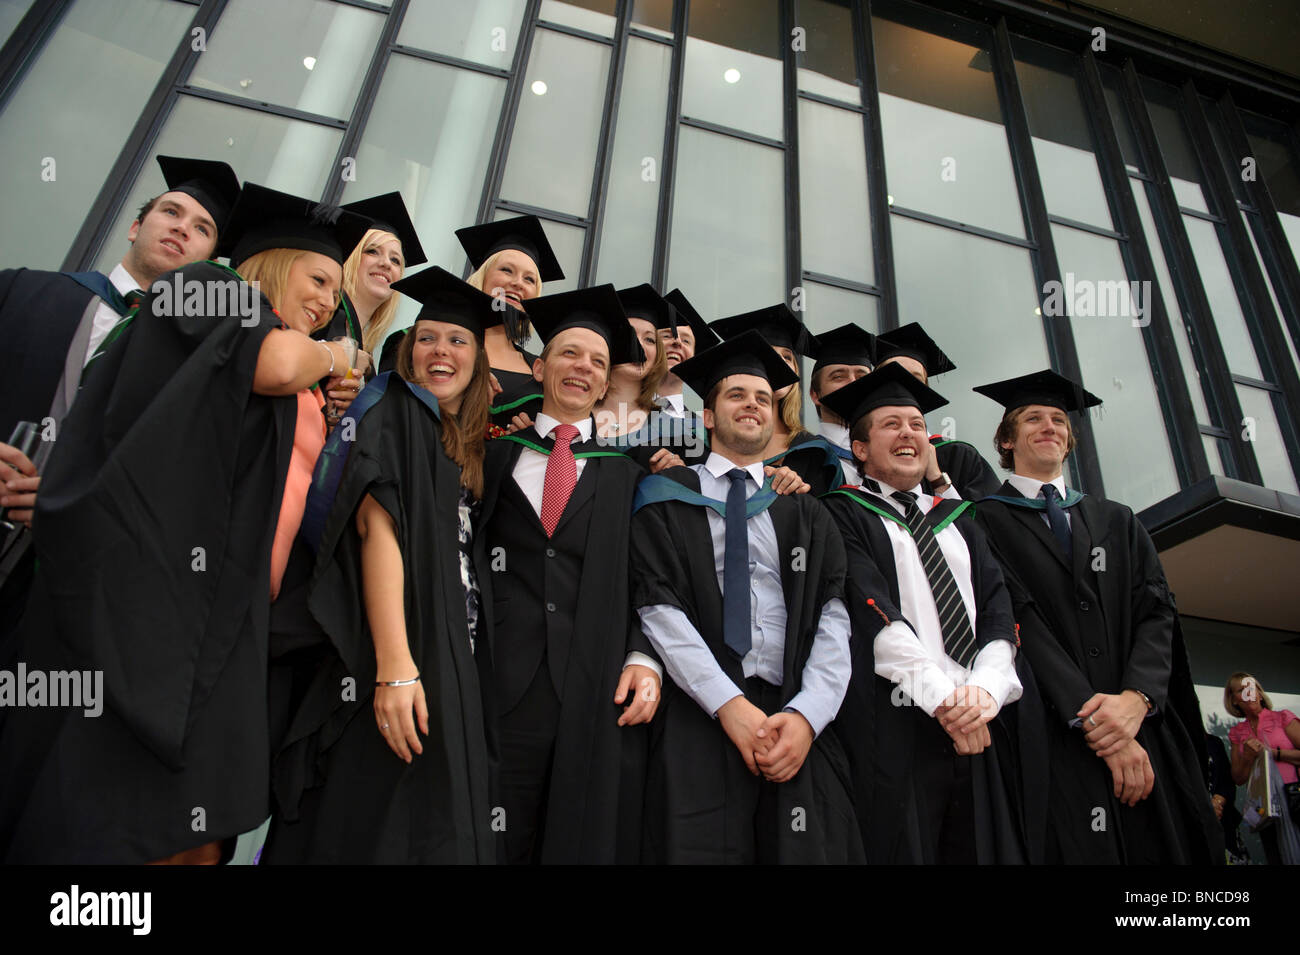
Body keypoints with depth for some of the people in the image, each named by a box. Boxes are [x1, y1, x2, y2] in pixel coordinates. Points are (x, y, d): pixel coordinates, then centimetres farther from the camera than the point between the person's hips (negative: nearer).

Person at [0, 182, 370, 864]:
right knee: (106, 822, -9)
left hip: (228, 618, 8)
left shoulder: (307, 399, 27)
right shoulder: (209, 290, 7)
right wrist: (326, 355, 7)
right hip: (149, 585, -8)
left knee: (195, 839, 3)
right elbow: (275, 362, -14)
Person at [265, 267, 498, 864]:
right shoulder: (394, 408, -1)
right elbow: (377, 527, -15)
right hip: (399, 668, -7)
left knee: (438, 832, 9)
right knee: (375, 831, -4)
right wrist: (395, 668, -25)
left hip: (454, 669, 7)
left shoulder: (470, 442, 19)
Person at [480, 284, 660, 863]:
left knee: (591, 839, 7)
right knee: (497, 844, 5)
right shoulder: (495, 455, 11)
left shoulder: (626, 473, 11)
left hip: (600, 690, 1)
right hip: (501, 684, 0)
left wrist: (643, 658, -7)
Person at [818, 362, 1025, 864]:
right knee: (902, 848, -4)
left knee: (989, 848, 5)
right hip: (896, 727, -4)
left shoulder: (957, 518, 20)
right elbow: (872, 610, -9)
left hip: (981, 727, 5)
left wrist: (986, 687, -10)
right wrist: (942, 697, -17)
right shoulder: (843, 513, 4)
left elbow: (998, 606, 8)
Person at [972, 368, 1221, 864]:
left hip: (1145, 731, 4)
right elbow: (1014, 618, -9)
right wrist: (1089, 715, -16)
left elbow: (1156, 610, 6)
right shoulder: (987, 521, 2)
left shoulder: (1116, 520, 17)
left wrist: (1135, 698, -12)